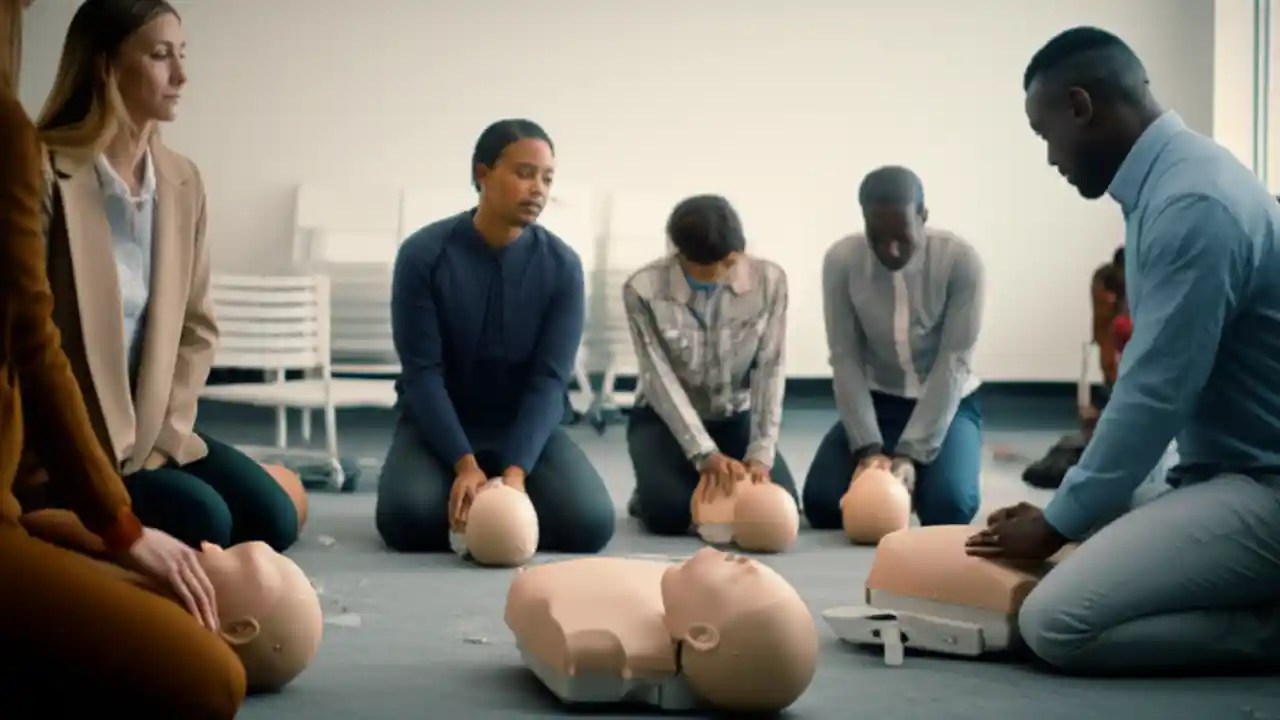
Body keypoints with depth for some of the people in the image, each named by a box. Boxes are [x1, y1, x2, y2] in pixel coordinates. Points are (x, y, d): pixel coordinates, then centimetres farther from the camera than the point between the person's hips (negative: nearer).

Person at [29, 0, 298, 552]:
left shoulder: (182, 181, 5)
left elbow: (196, 326, 9)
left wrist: (161, 434, -3)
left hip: (147, 428, 7)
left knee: (270, 517, -9)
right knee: (199, 518, -23)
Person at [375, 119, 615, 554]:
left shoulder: (562, 265, -10)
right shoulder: (423, 254, -14)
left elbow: (549, 379, -14)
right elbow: (422, 372, -16)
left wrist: (515, 470, -28)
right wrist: (465, 465, -28)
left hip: (525, 426, 1)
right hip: (438, 424, -1)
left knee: (589, 522, -24)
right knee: (408, 519, -31)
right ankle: (461, 498, 6)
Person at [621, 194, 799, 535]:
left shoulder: (770, 280, -15)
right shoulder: (643, 289, -21)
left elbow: (770, 371, -15)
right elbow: (661, 379, -22)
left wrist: (761, 454, -26)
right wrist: (705, 455, -31)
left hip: (736, 418, 2)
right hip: (664, 419, -2)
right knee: (669, 512, -27)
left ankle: (714, 489, 15)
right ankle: (650, 491, 12)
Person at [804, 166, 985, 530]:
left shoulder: (961, 261, -20)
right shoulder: (841, 261, -16)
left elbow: (953, 362, -20)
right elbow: (846, 360, -13)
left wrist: (910, 452, -26)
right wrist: (867, 447, -24)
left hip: (947, 403, -1)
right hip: (876, 401, 2)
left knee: (949, 506, -26)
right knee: (821, 502, -18)